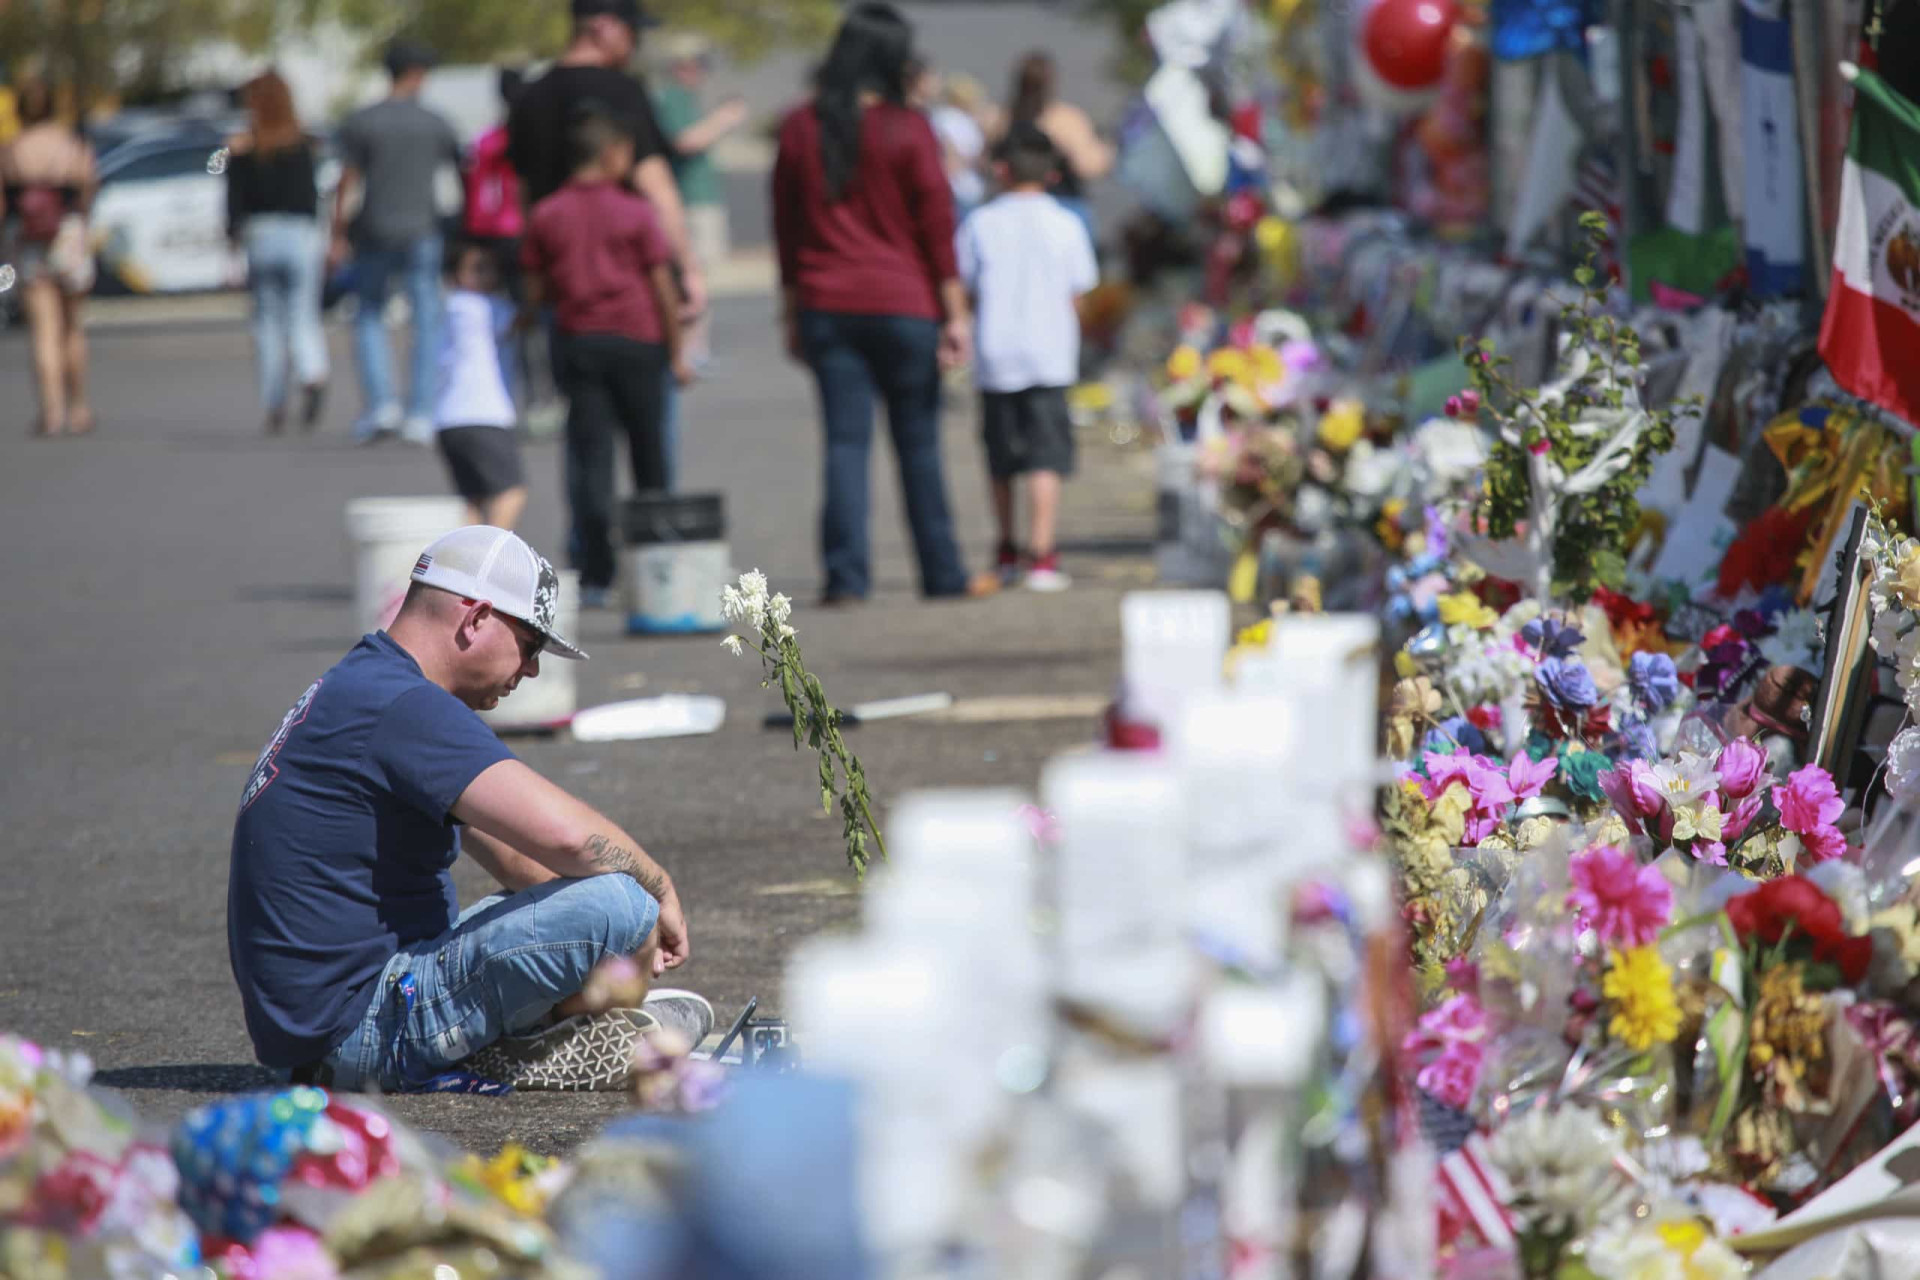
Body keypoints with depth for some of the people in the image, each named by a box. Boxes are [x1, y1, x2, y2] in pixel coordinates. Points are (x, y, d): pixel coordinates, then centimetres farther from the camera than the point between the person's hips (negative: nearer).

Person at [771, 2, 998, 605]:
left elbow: (786, 225, 9)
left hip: (825, 307, 3)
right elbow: (937, 224, -6)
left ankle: (845, 573, -5)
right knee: (918, 442, 6)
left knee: (845, 441, 2)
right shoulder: (907, 130, -7)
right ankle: (943, 573, 12)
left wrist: (792, 311, 17)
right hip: (903, 306, -2)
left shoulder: (799, 128, 4)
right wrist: (956, 312, -2)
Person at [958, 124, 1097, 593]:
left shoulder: (979, 224, 0)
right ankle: (1041, 553, -15)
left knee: (1002, 460, 15)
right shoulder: (1065, 225, 0)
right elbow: (1076, 296, 4)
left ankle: (1008, 551, 27)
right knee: (1046, 458, -5)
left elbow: (967, 291, 2)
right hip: (1049, 354, -2)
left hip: (995, 356, 2)